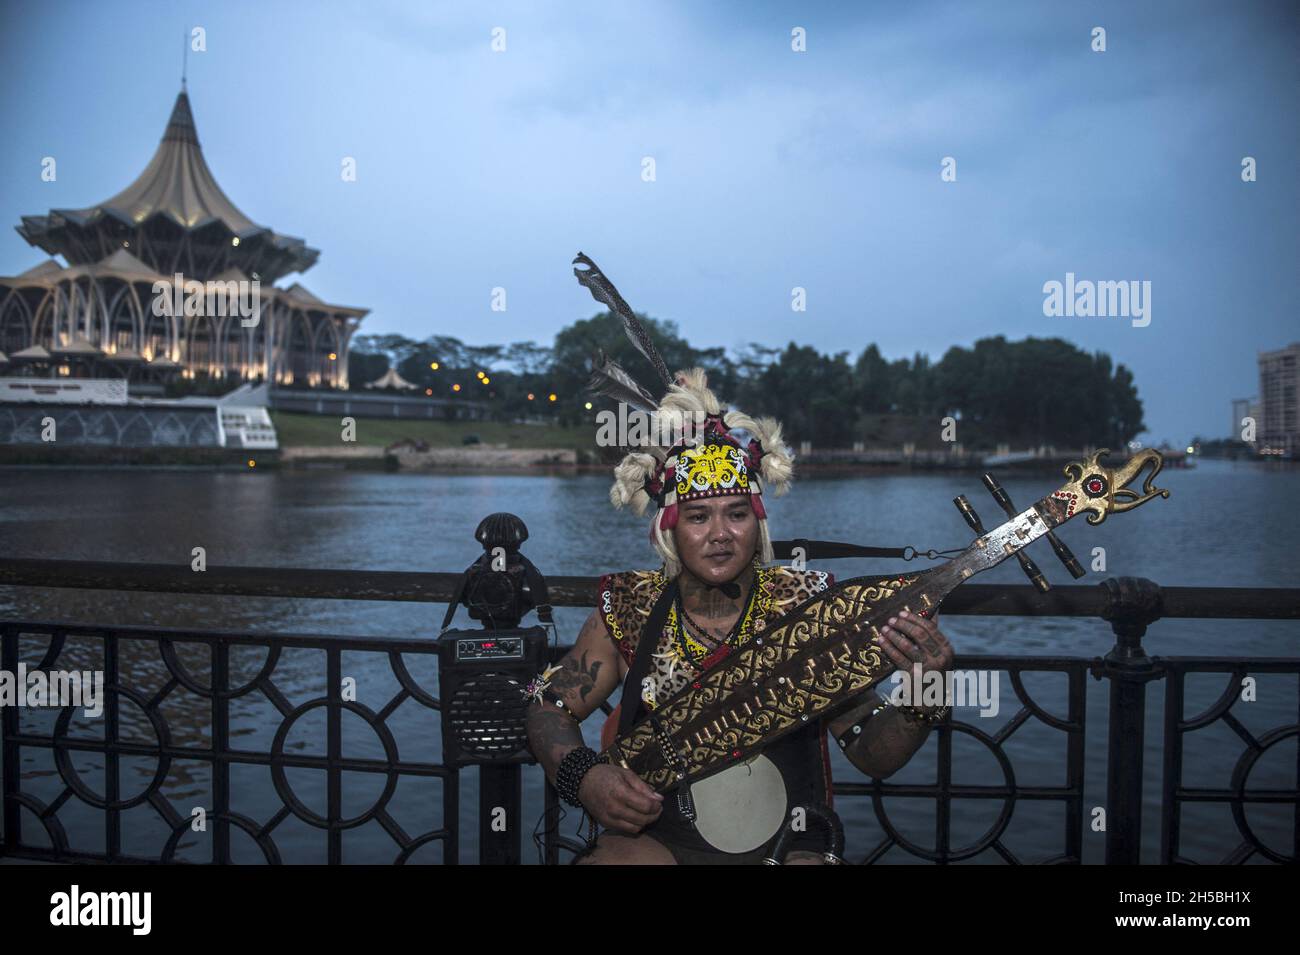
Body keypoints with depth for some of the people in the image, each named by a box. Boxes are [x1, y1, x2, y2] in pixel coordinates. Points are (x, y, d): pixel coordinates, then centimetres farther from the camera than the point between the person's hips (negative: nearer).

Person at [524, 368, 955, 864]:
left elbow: (873, 755, -1)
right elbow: (549, 710, 7)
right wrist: (583, 778, -14)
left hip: (785, 845, 0)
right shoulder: (628, 610, -2)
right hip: (653, 837, 0)